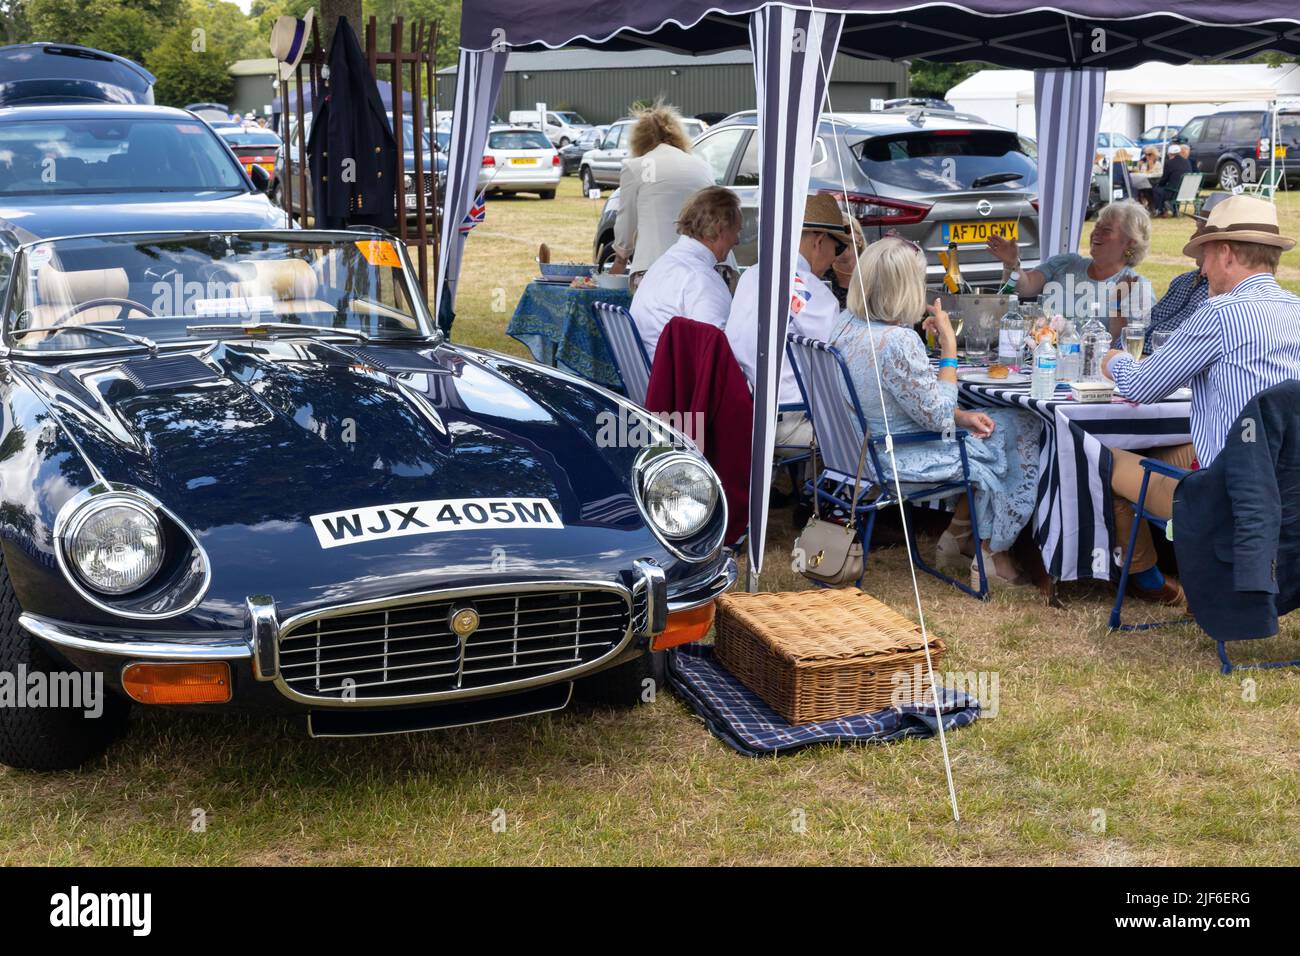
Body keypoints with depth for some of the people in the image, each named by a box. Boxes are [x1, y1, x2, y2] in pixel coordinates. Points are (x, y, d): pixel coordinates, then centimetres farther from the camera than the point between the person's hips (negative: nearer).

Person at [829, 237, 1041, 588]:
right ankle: (994, 556, 17)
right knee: (1022, 430, 6)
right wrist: (949, 345, -15)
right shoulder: (898, 341, -30)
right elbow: (939, 416, -20)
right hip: (899, 460, -9)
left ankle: (957, 535, 25)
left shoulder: (847, 323, -1)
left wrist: (962, 416, 4)